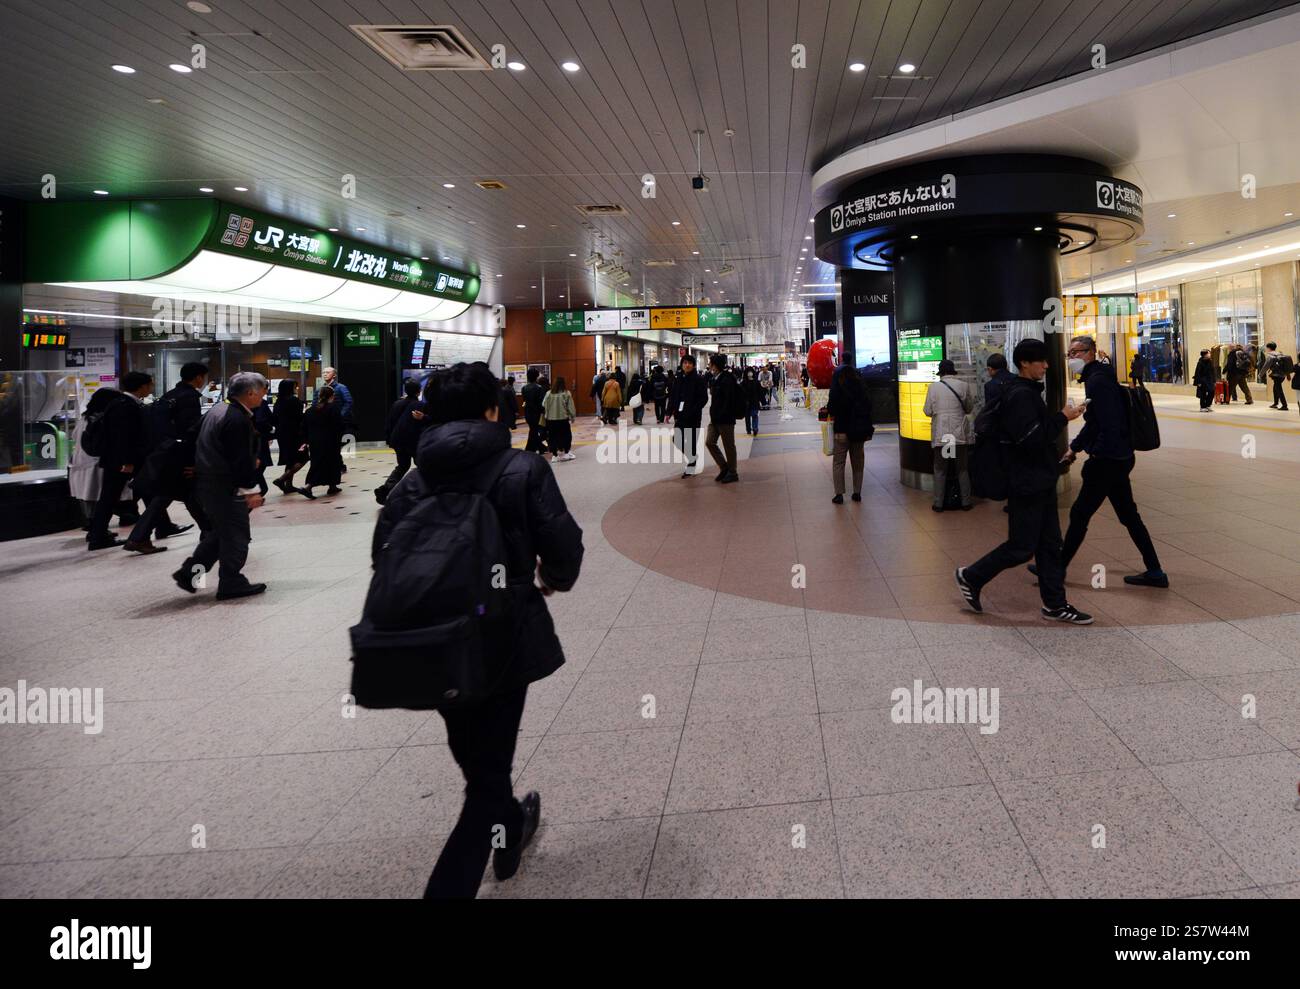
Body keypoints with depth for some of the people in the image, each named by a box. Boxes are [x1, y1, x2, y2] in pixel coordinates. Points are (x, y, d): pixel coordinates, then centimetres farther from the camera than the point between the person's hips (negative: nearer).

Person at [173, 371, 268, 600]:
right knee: (236, 535, 2)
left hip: (206, 482, 10)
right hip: (225, 487, -10)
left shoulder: (217, 410, 11)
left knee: (219, 531, 21)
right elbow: (242, 459, -21)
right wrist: (251, 490, -16)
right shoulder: (238, 419, -20)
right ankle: (231, 584, 9)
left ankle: (189, 573, 20)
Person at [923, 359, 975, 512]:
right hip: (960, 434, 1)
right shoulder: (964, 385, -3)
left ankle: (939, 504, 6)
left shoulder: (934, 386, -6)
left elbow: (928, 411, -2)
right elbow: (969, 407, 7)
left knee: (940, 470, 7)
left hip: (940, 435, -1)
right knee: (962, 469, 12)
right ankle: (966, 502, 15)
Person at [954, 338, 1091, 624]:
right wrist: (1062, 417, -20)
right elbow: (1030, 438, -26)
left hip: (1041, 482, 10)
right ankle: (971, 577, 14)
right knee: (1021, 547, -2)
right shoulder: (1020, 395, -18)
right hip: (1027, 484, -10)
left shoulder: (1029, 392, 14)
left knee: (1049, 544, 11)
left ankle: (1055, 604, 17)